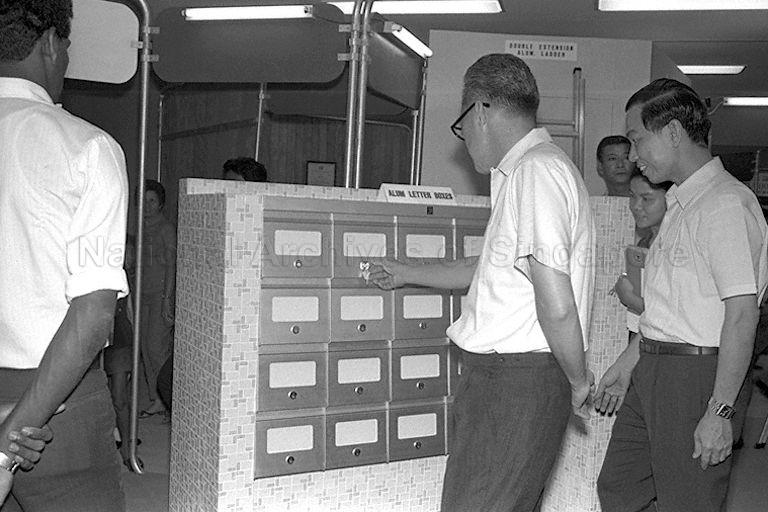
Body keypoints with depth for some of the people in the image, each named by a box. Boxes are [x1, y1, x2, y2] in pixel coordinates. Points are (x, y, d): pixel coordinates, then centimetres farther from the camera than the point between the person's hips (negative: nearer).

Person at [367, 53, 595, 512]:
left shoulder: (536, 171, -16)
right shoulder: (529, 169, 18)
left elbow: (557, 306, -24)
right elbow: (488, 269, 30)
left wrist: (577, 380, -8)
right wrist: (406, 274, 38)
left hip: (516, 382, -10)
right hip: (505, 374, 10)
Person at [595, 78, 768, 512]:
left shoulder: (726, 204, -16)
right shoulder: (681, 203, 15)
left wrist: (720, 412, -21)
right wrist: (628, 362, 21)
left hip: (699, 374, -9)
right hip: (653, 371, 10)